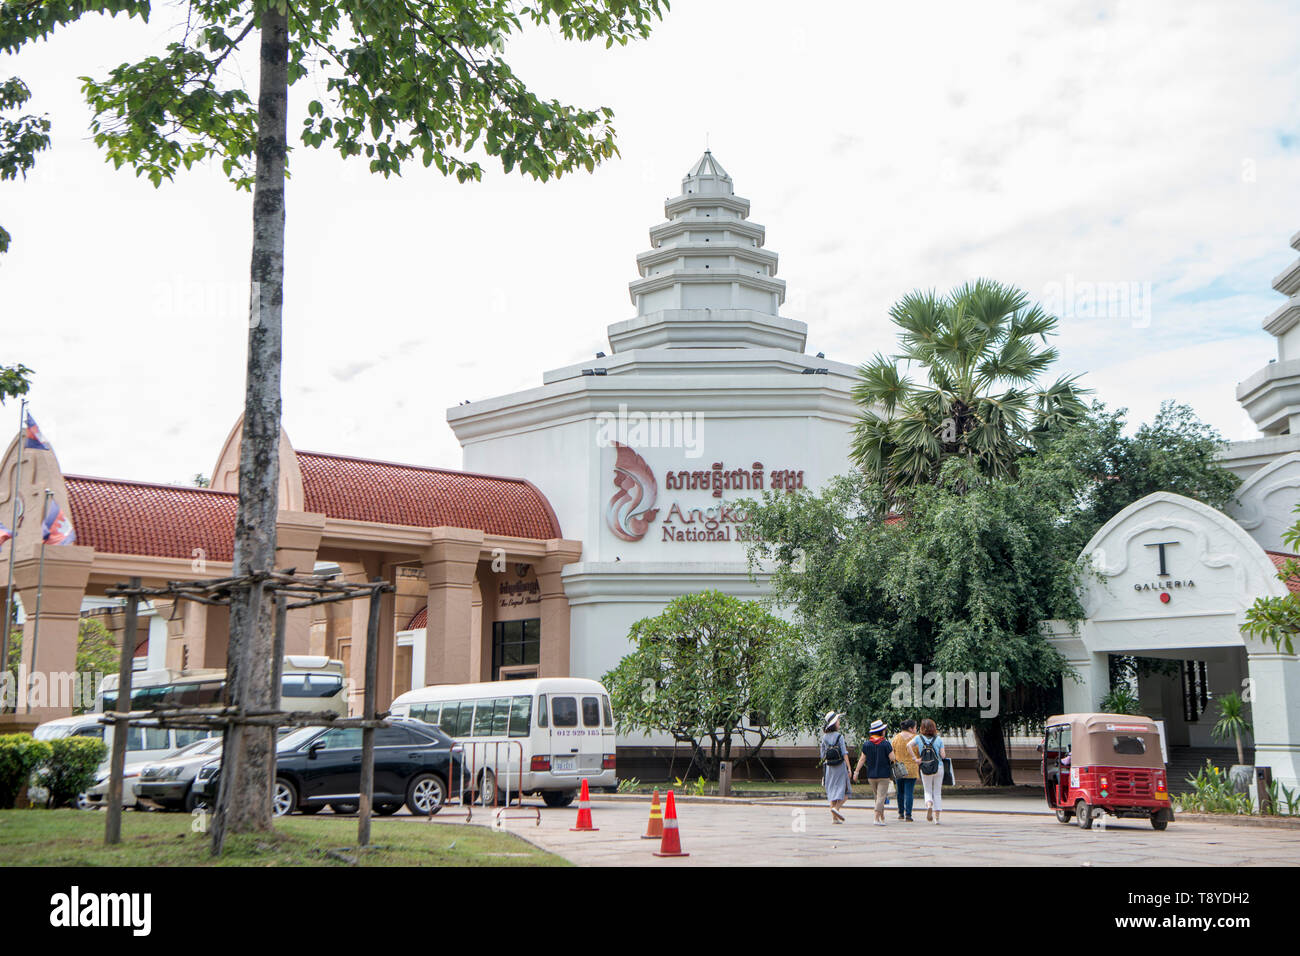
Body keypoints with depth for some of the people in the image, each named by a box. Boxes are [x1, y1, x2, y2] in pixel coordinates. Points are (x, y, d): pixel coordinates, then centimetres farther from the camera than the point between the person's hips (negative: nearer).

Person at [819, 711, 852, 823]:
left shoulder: (824, 738, 4)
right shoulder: (839, 736, -10)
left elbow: (823, 755, 6)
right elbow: (845, 754, -12)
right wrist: (849, 768, -10)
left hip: (828, 766, 5)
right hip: (840, 765, -5)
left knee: (832, 791, 9)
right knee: (845, 791, 5)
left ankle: (834, 818, 5)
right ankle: (836, 808, -16)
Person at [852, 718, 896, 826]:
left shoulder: (866, 744, 2)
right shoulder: (885, 743, -10)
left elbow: (862, 759, 1)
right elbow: (892, 758, -10)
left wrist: (856, 771, 4)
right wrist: (891, 749, 8)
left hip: (871, 775, 5)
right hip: (884, 775, -5)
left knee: (877, 796, 18)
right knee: (881, 796, -4)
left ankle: (882, 817, 25)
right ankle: (877, 818, -14)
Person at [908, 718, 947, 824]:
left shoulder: (919, 738, -1)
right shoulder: (938, 739, -2)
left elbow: (909, 745, -17)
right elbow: (943, 755, -5)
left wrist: (916, 759, -12)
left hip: (925, 769, 0)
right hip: (938, 767, 0)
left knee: (928, 791, 14)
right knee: (937, 793, 11)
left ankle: (929, 804, -17)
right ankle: (936, 816, 8)